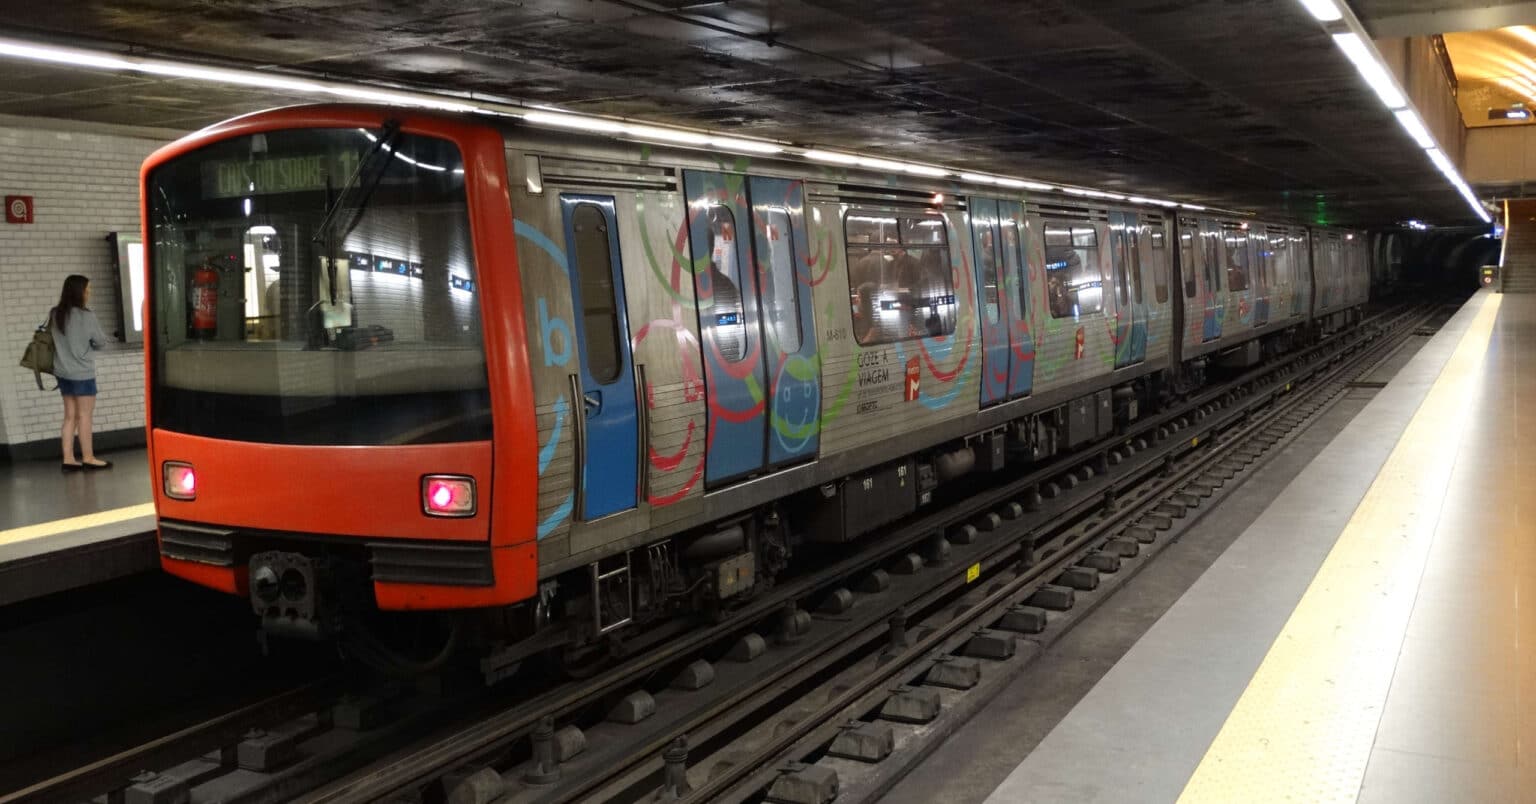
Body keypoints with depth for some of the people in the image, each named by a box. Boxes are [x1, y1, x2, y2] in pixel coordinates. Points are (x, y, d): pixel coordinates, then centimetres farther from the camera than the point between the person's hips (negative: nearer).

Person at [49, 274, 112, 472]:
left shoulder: (55, 315, 3)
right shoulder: (86, 316, -15)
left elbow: (54, 341, 12)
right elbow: (101, 342, -6)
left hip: (63, 372, 6)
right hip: (82, 372, -6)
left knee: (70, 415, 11)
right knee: (84, 414, 3)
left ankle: (68, 458, 11)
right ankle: (88, 458, 10)